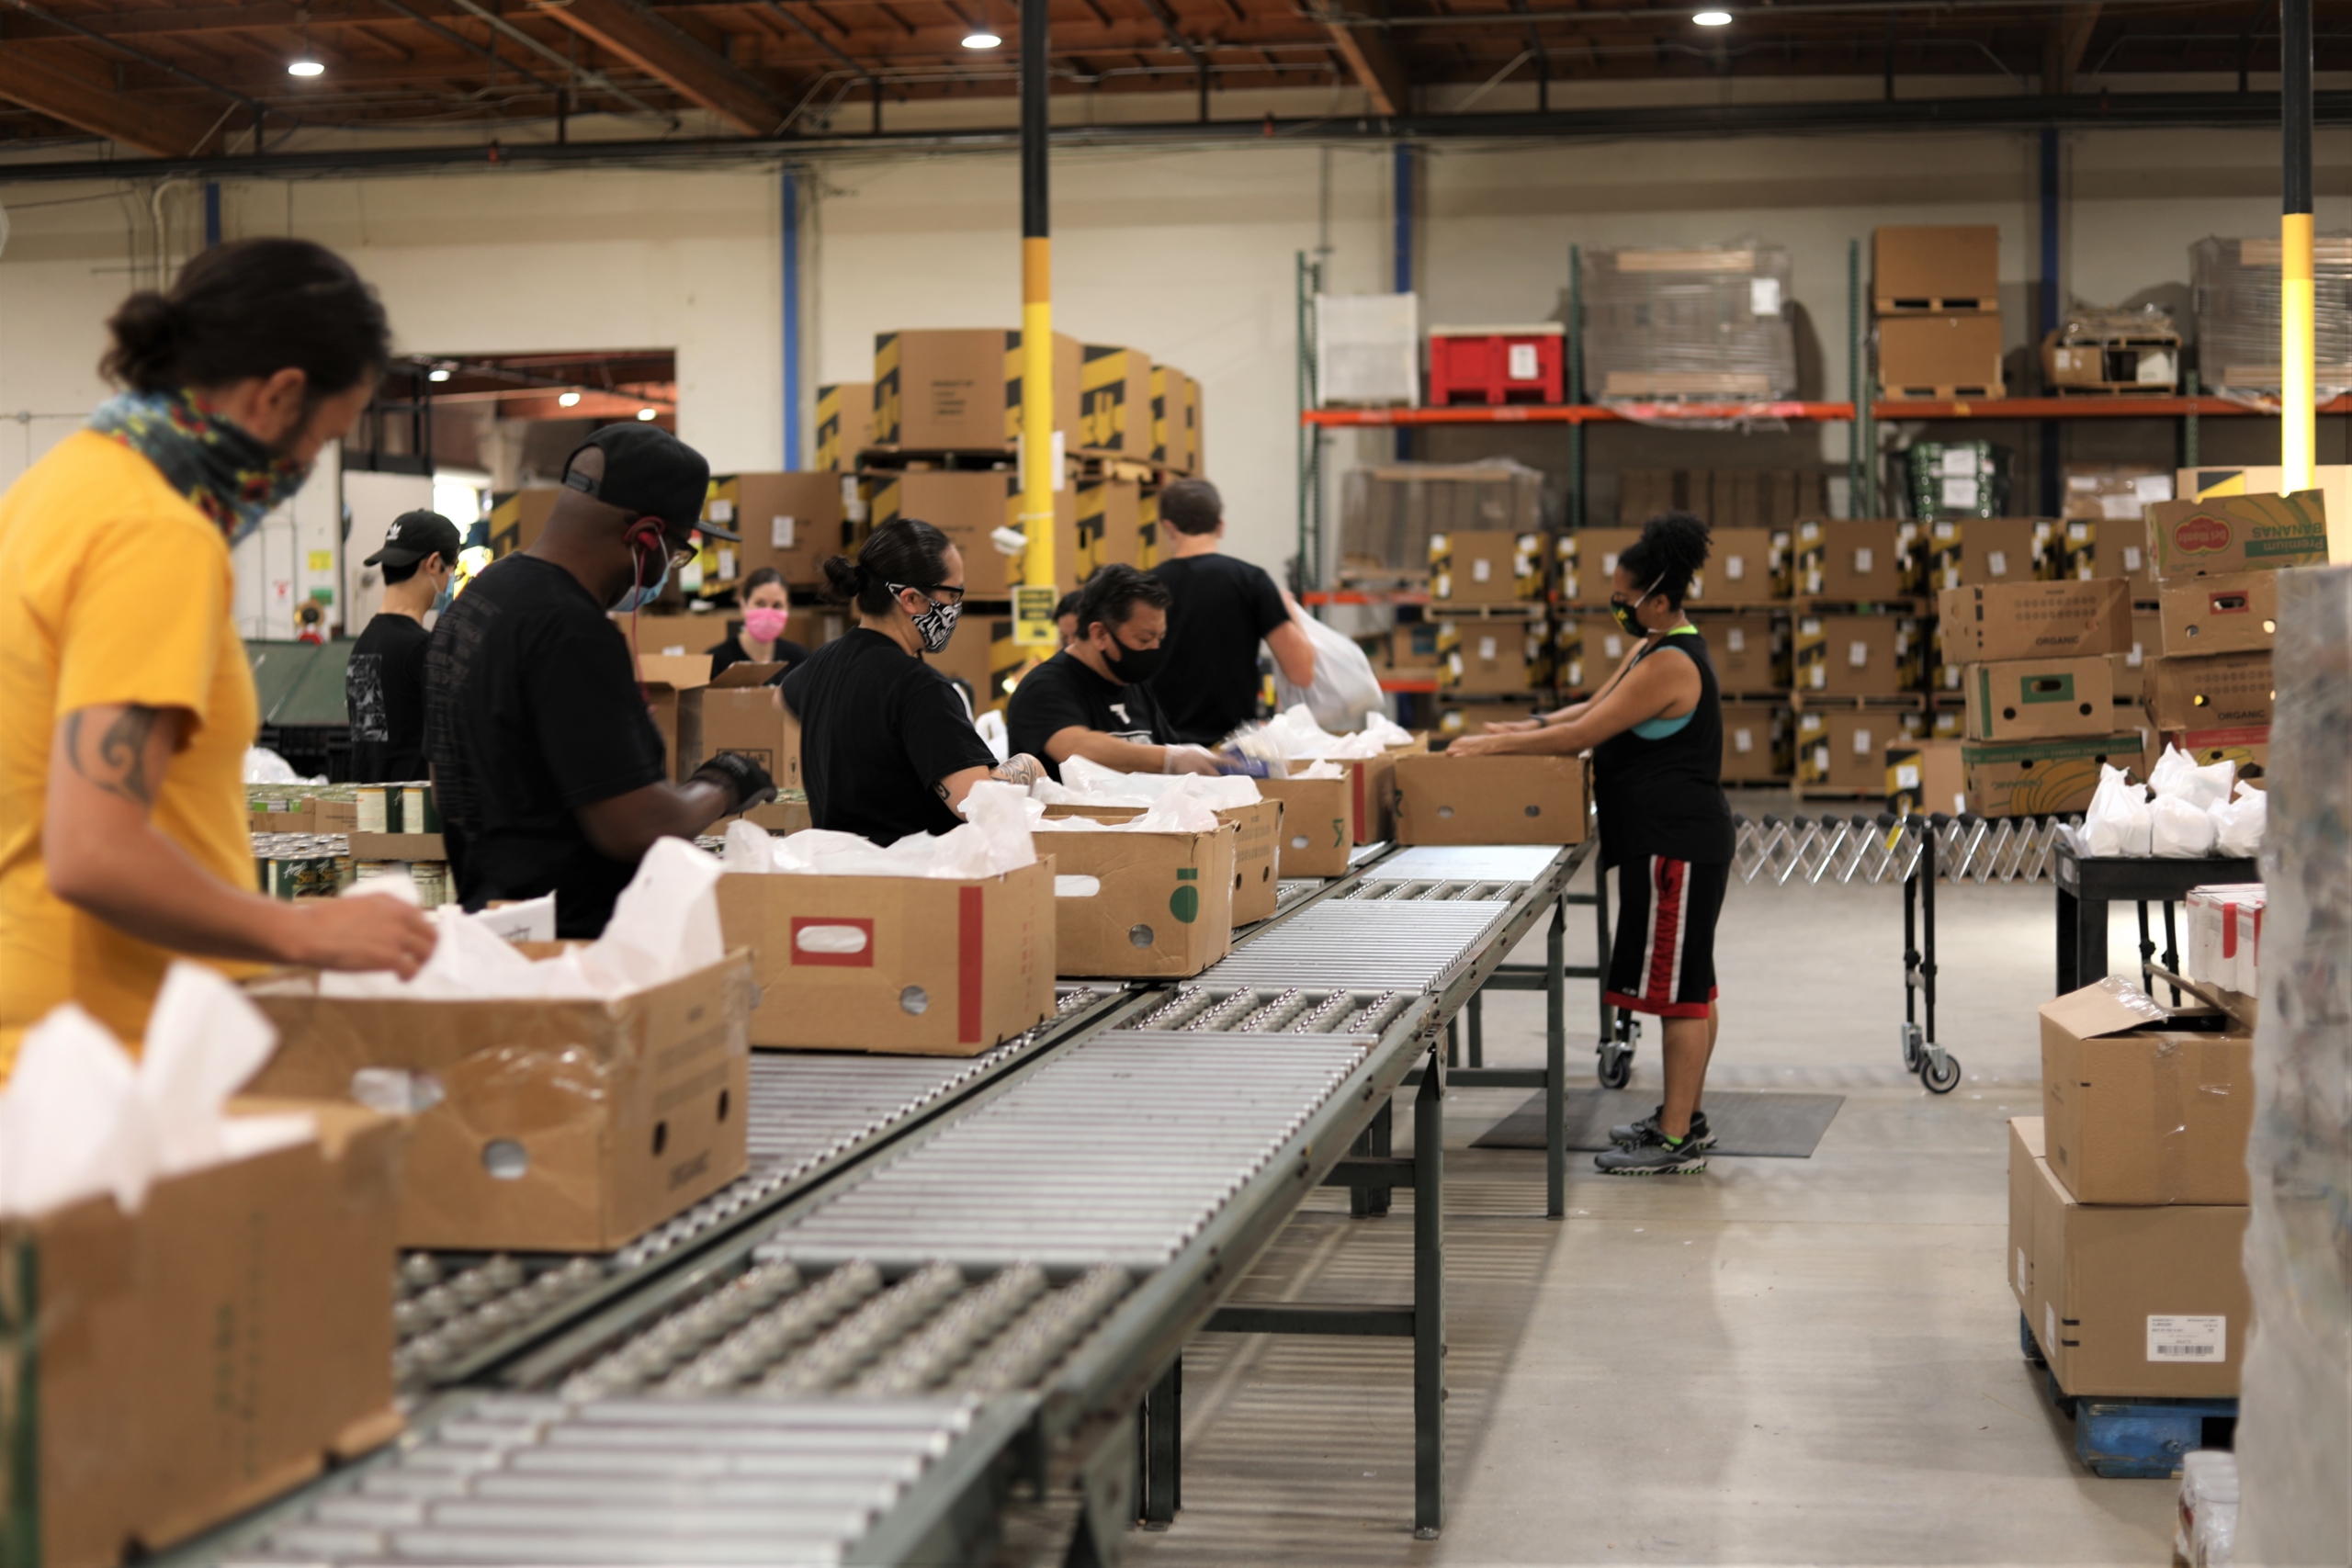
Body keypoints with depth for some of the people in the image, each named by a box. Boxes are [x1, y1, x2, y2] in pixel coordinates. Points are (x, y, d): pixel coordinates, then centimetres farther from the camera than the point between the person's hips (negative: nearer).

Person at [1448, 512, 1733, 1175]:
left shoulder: (1670, 665, -20)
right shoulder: (1653, 645, 13)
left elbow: (1583, 735, -20)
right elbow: (1597, 707, 22)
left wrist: (1493, 745, -13)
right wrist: (1530, 726, 9)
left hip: (1676, 844, -11)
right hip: (1664, 839, 11)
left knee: (1678, 988, -6)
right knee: (1688, 987, 17)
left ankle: (1678, 1141, -1)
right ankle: (1684, 1115, 26)